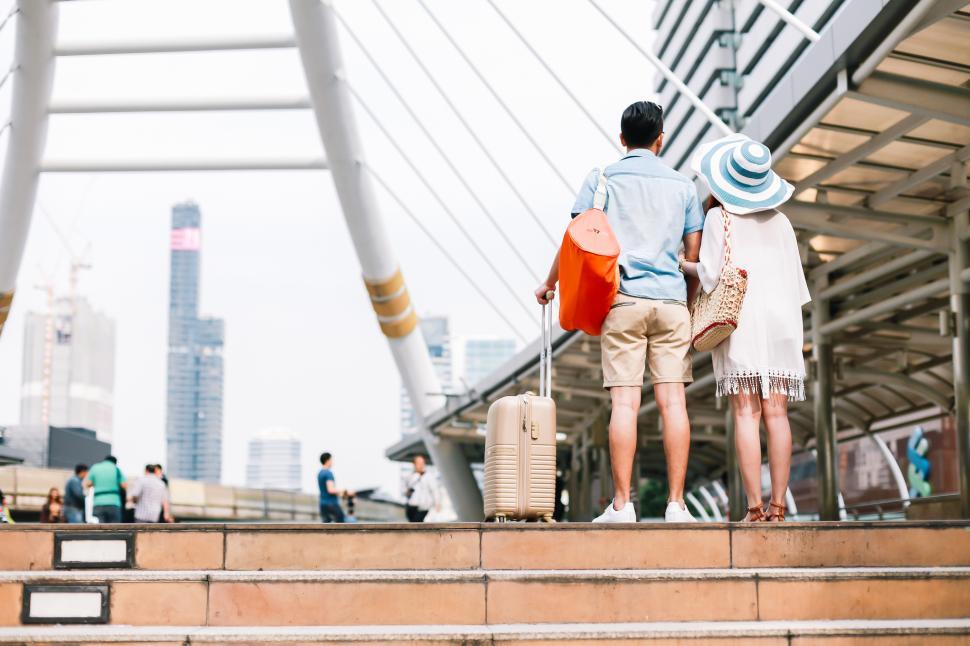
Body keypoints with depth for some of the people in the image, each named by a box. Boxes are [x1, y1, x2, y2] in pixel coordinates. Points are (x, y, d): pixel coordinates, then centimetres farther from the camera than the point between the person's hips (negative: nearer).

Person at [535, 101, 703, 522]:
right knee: (673, 400, -2)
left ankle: (622, 505, -9)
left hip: (624, 299, -2)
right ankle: (676, 503, -5)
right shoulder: (682, 185, 14)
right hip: (671, 301, 2)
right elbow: (695, 256, 13)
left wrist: (549, 285, 17)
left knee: (625, 402, -6)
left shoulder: (602, 179, 7)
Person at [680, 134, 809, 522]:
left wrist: (681, 266, 11)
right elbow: (796, 282, 12)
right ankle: (778, 505, -5)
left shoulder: (719, 217, 1)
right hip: (780, 317, 4)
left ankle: (755, 507, -13)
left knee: (746, 412, -7)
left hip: (739, 319, -4)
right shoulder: (780, 221, 14)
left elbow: (711, 274, -7)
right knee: (776, 412, 0)